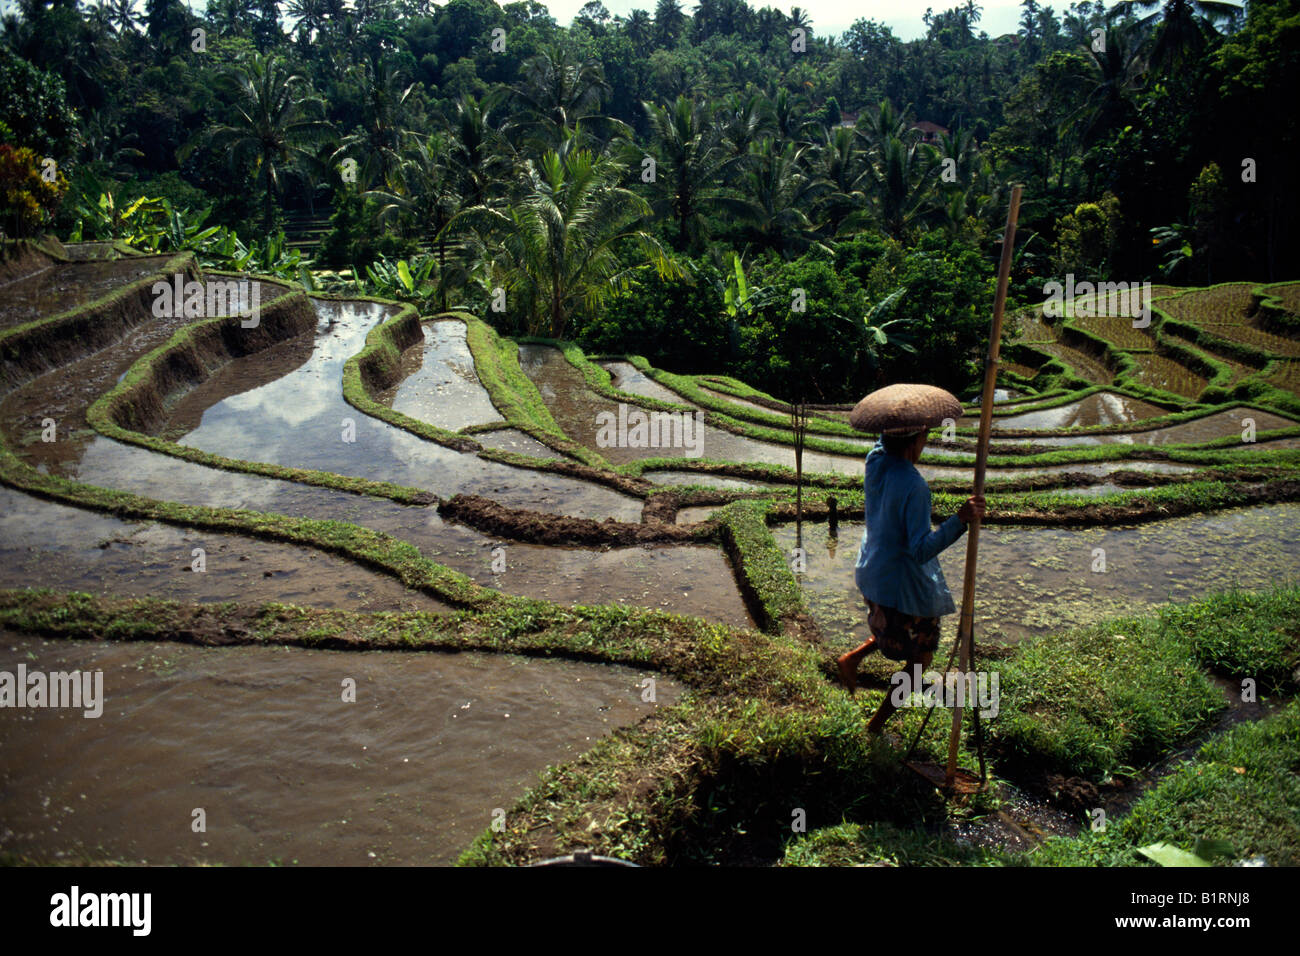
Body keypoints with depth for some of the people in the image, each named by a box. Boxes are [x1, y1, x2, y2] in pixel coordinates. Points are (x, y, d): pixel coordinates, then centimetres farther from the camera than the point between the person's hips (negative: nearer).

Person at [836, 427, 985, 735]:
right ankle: (877, 726, 19)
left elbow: (886, 440, 17)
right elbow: (920, 550, -31)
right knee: (920, 657, 13)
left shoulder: (875, 460, -8)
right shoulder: (913, 485, -29)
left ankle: (853, 658, 23)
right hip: (903, 583, -8)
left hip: (870, 571, 8)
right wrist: (960, 519, -39)